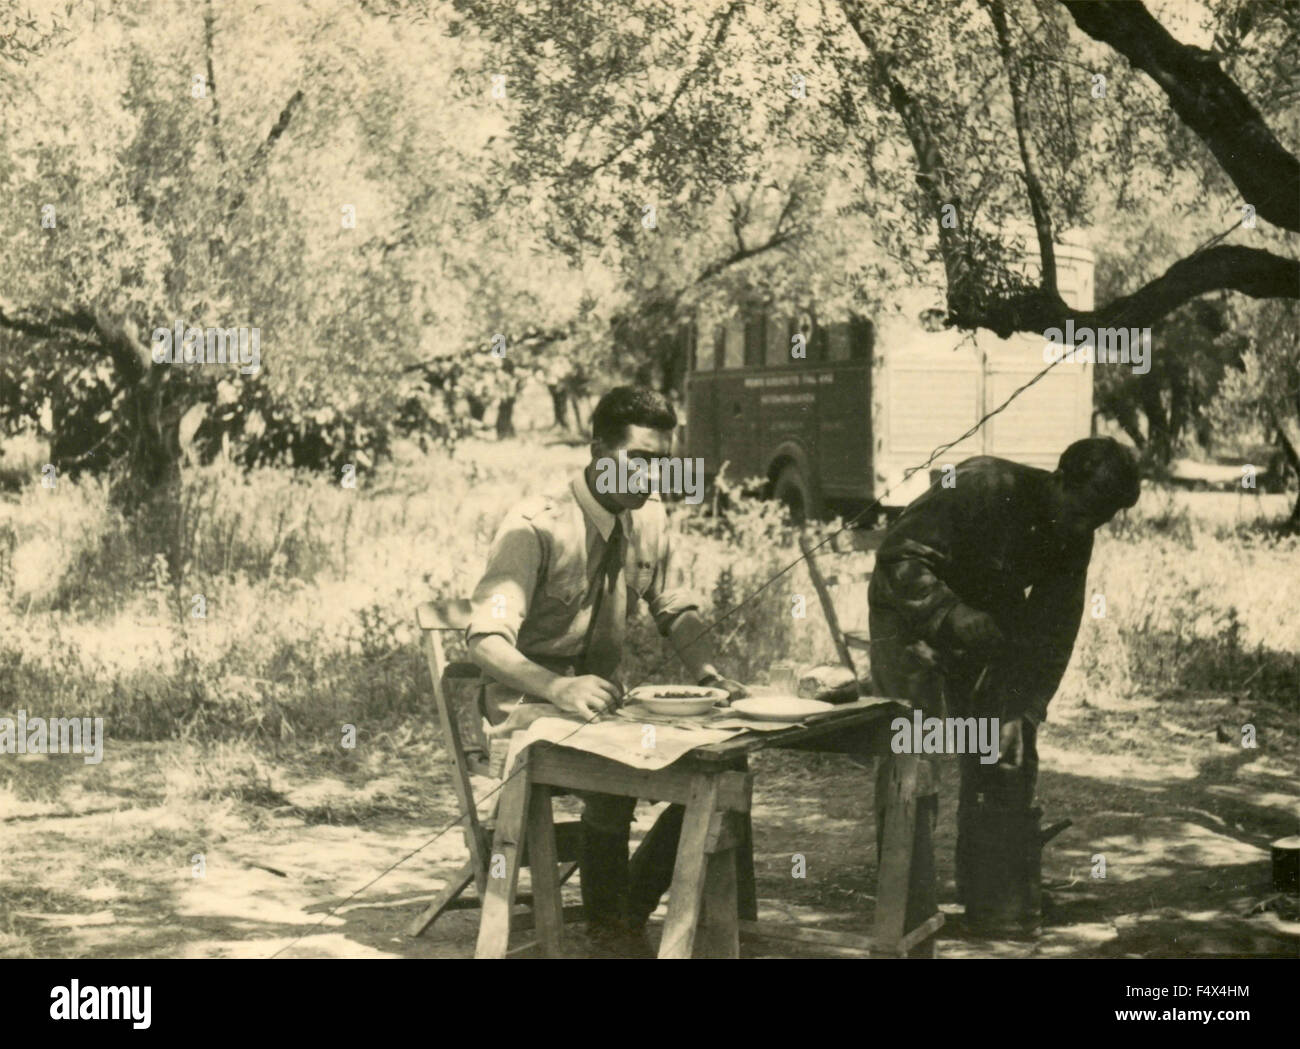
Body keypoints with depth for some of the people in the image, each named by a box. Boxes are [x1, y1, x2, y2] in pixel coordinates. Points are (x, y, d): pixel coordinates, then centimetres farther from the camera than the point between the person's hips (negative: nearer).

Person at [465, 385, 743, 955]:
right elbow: (486, 639, -30)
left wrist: (708, 674, -7)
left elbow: (673, 609, 14)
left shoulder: (650, 519, 1)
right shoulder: (537, 527, -21)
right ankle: (606, 923, -10)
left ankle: (634, 906, 3)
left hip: (602, 697, 7)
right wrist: (560, 688, -48)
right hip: (530, 705, -7)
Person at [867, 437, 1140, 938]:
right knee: (911, 766, -11)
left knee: (1009, 756, 0)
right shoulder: (982, 487, -29)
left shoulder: (1073, 540, -9)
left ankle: (1003, 906, 10)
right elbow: (899, 556, -28)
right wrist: (954, 619, -38)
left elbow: (1052, 632, -5)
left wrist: (1024, 709, -14)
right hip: (912, 618, -6)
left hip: (989, 629, 6)